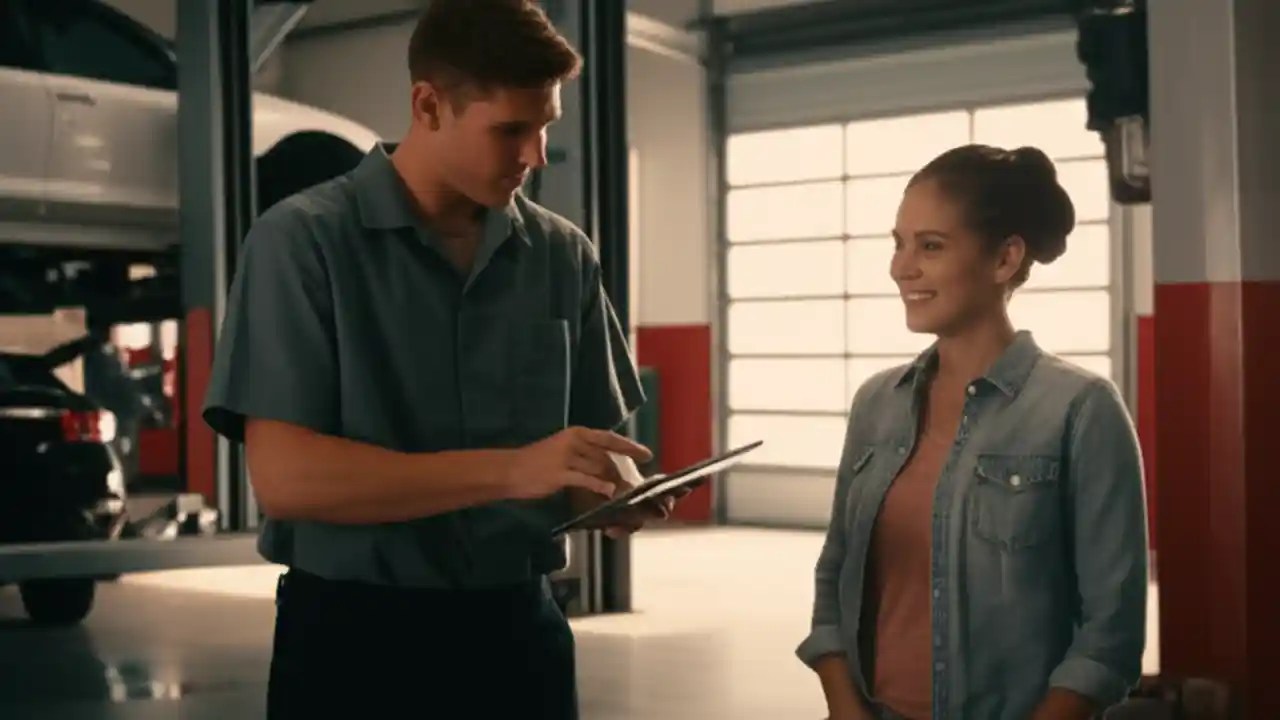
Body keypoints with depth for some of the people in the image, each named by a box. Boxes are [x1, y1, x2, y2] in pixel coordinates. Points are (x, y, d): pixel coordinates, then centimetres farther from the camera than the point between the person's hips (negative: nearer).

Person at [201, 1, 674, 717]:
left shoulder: (563, 254, 5)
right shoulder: (304, 239, -9)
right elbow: (284, 475, -18)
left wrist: (618, 495, -11)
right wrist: (509, 470, -24)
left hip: (516, 627, 4)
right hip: (356, 637, -4)